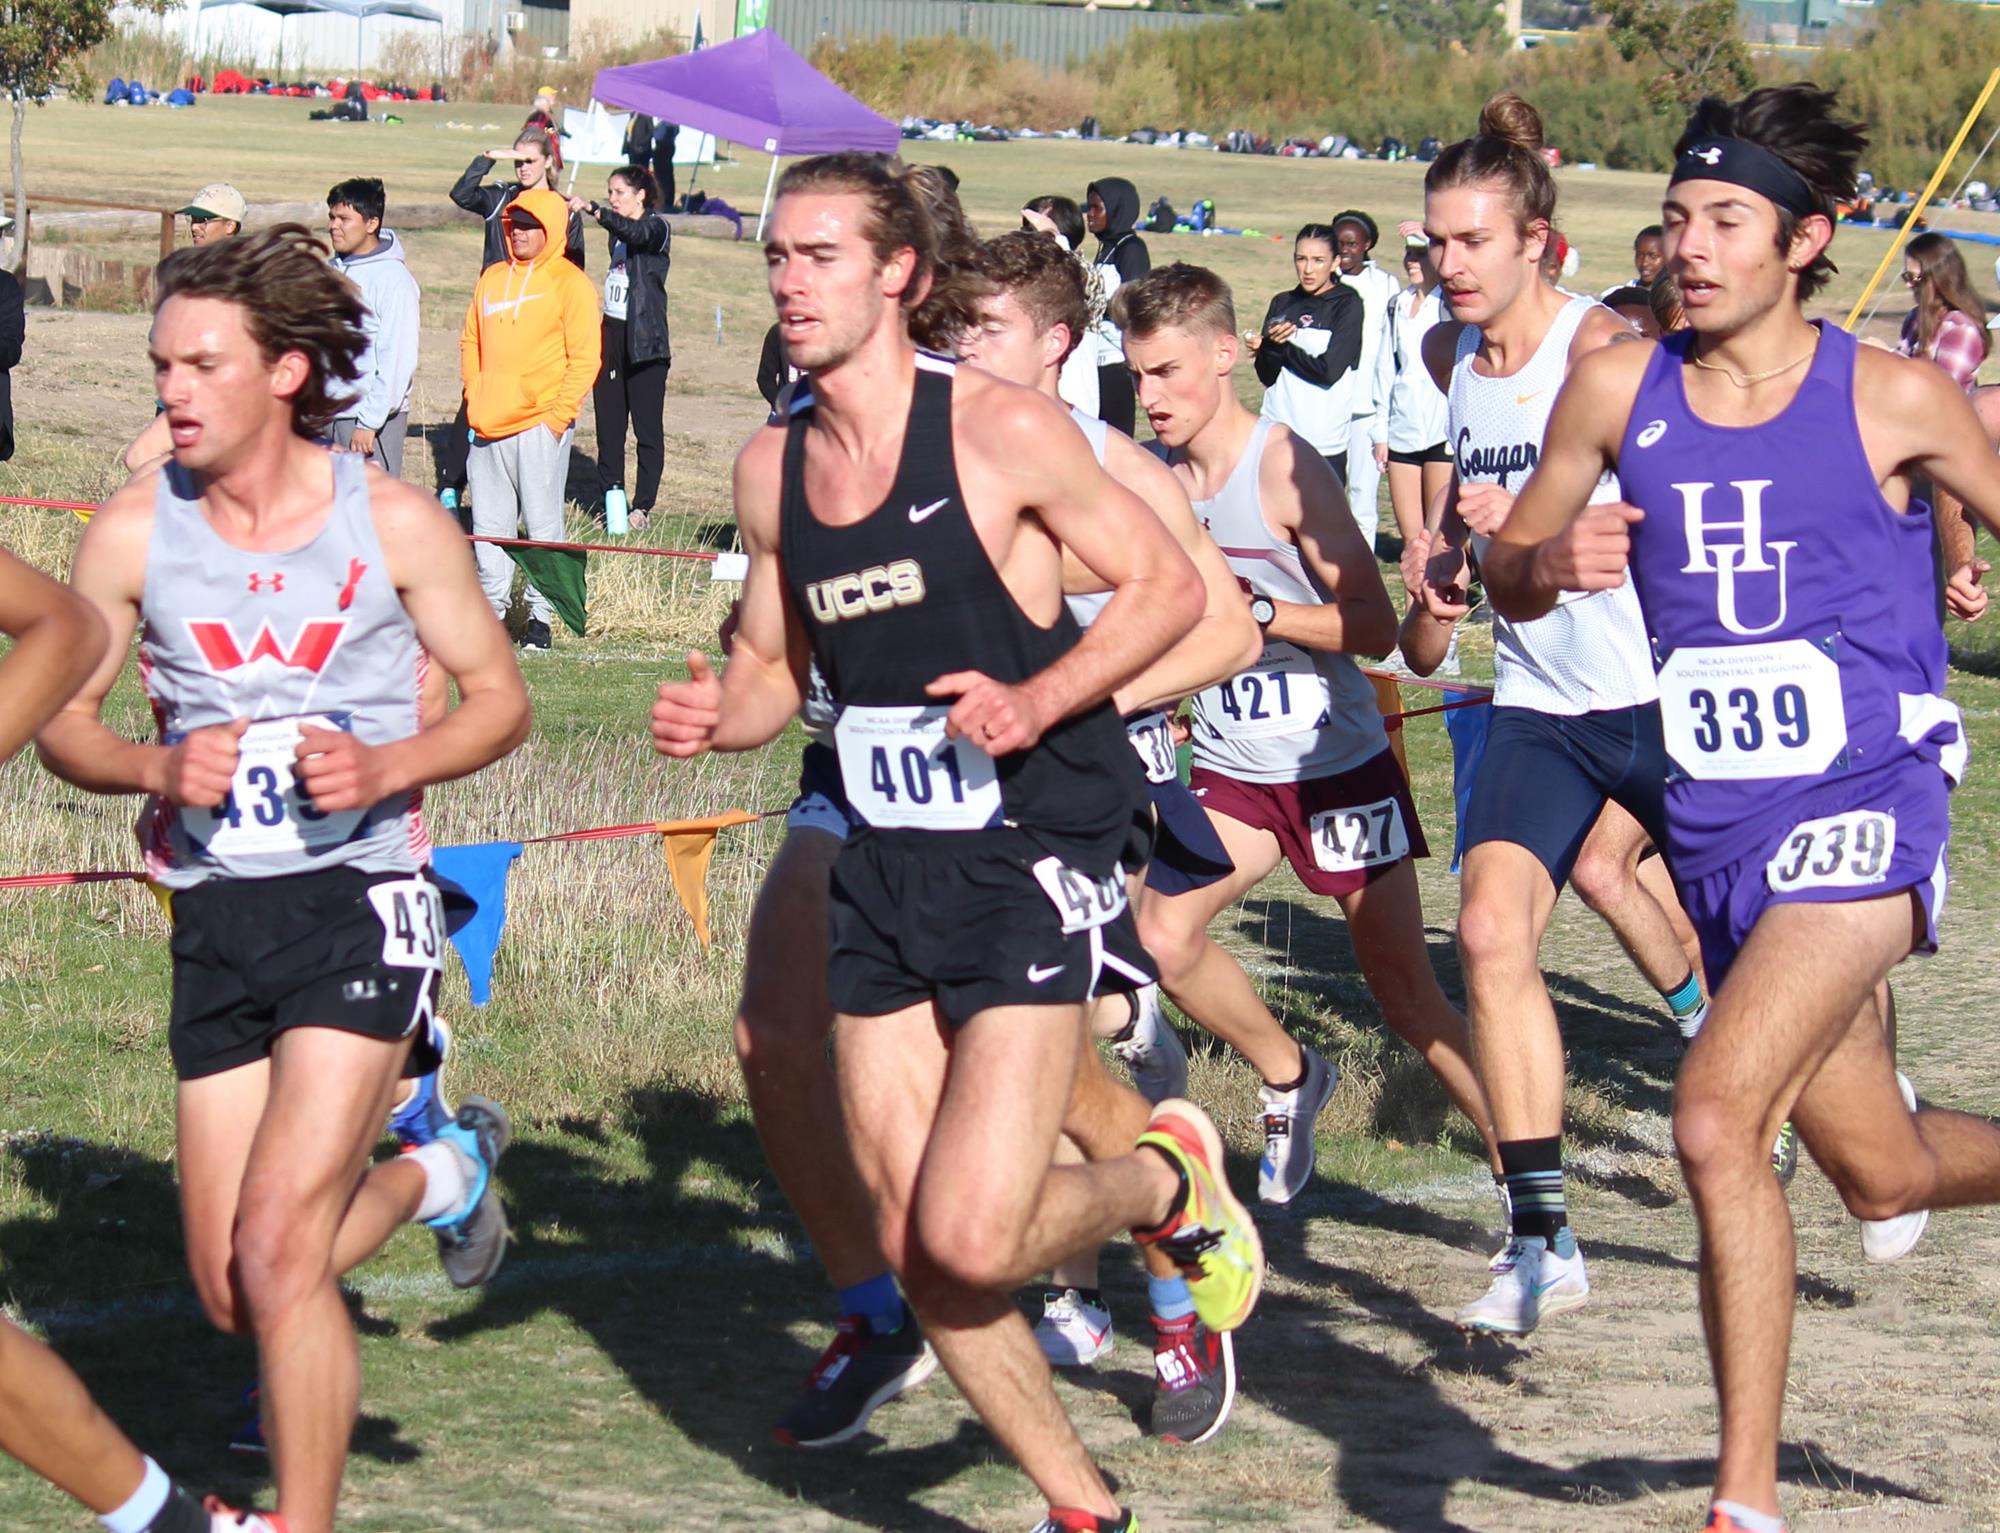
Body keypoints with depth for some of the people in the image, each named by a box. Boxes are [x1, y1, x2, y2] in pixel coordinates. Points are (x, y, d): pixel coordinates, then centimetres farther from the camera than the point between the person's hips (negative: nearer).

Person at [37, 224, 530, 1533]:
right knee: (232, 1295, 10)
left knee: (275, 1253, -18)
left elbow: (500, 696, 3)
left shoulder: (393, 524, -6)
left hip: (362, 898, -4)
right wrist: (159, 768, -14)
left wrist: (386, 768, -16)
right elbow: (62, 719, 7)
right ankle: (440, 1172, 40)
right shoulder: (134, 531, -1)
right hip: (216, 918, 4)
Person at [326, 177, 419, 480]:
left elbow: (398, 360, -17)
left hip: (375, 419, -8)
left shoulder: (392, 277, -13)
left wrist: (369, 422, -19)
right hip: (334, 415, 8)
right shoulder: (336, 270, 11)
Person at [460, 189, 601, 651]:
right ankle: (492, 608, 16)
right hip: (490, 424, 6)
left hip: (541, 426, -6)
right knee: (488, 525, 8)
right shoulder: (492, 279, 16)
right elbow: (471, 341, 22)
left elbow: (585, 356, -7)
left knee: (543, 525, -4)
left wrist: (561, 414, -12)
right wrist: (475, 396, 9)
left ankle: (540, 615, 1)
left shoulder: (570, 284, -3)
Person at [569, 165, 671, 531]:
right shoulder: (618, 234, 16)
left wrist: (592, 210, -39)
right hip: (612, 336, 7)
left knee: (648, 428, -3)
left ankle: (643, 506, 0)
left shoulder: (656, 229, -8)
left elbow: (634, 232, -29)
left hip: (644, 341, -7)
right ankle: (612, 497, 8)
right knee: (608, 424, 4)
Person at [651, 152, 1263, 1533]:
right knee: (913, 1247, 5)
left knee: (970, 1239, -15)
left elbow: (1168, 586, -6)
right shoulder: (772, 468, 7)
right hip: (885, 871, 6)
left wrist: (1032, 703, -20)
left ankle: (1169, 1179, 16)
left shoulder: (1000, 429, -11)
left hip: (1029, 861, -6)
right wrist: (713, 717, -4)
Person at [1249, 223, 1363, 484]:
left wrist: (1285, 348, -2)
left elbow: (1329, 370, -12)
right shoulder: (1282, 304, 12)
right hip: (1277, 435, 4)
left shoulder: (1348, 304, -2)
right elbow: (1266, 375, 6)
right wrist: (1272, 346, -14)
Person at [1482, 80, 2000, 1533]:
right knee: (1883, 1173, 13)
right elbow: (1509, 579, 10)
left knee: (1719, 1117, -22)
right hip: (1720, 819, 5)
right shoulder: (1617, 389, 2)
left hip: (1863, 809, -5)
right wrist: (1550, 563, -11)